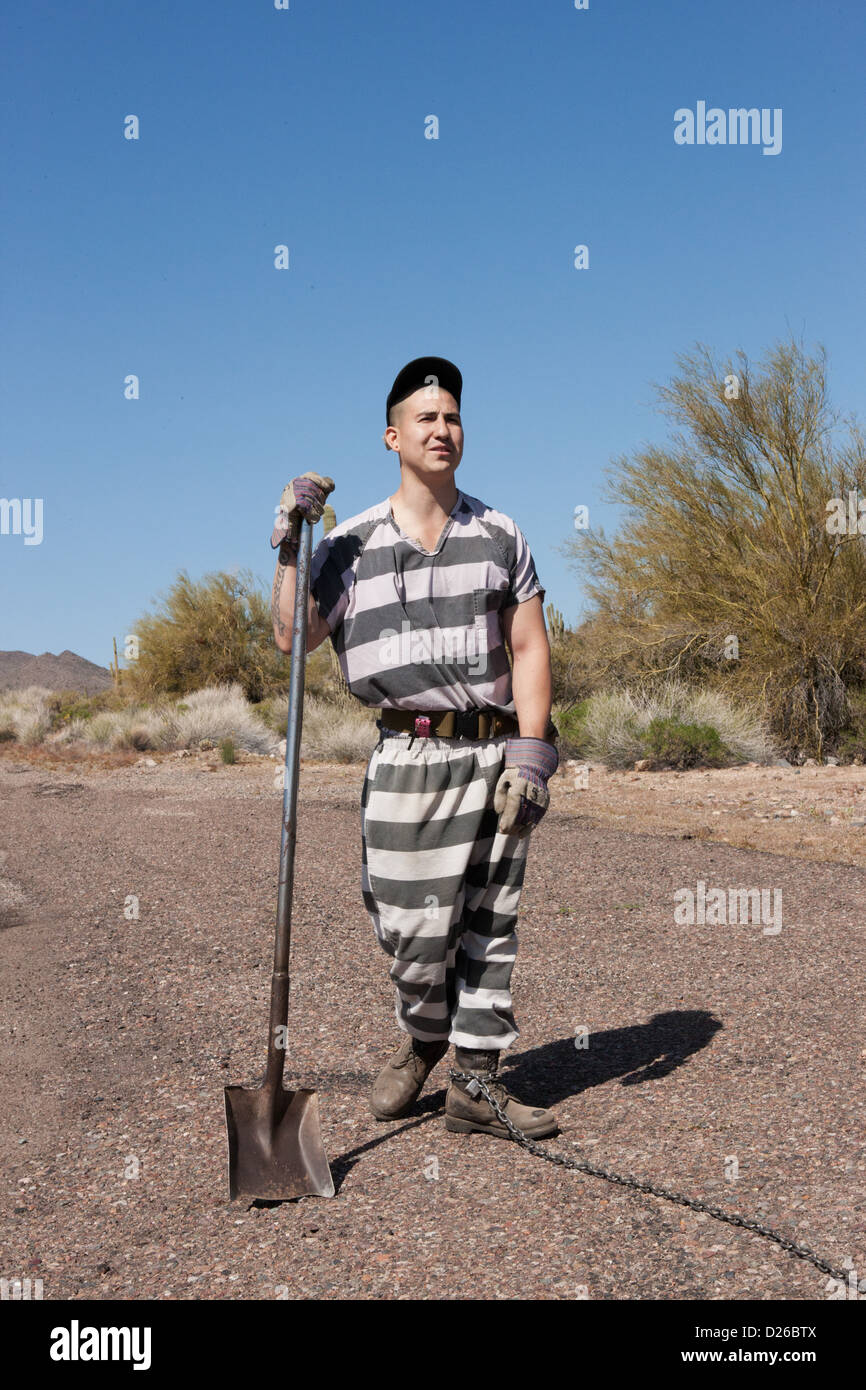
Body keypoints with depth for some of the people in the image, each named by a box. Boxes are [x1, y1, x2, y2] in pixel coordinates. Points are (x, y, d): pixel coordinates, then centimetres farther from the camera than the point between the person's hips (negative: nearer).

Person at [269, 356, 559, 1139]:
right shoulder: (353, 543, 5)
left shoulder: (499, 536, 7)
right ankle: (424, 1037, 29)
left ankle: (477, 1081, 15)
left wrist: (531, 750, -7)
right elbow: (293, 637, 1)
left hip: (495, 752, 1)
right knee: (412, 927, -1)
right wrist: (290, 544, -8)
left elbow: (530, 649, 3)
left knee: (488, 923, 4)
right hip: (409, 757, -1)